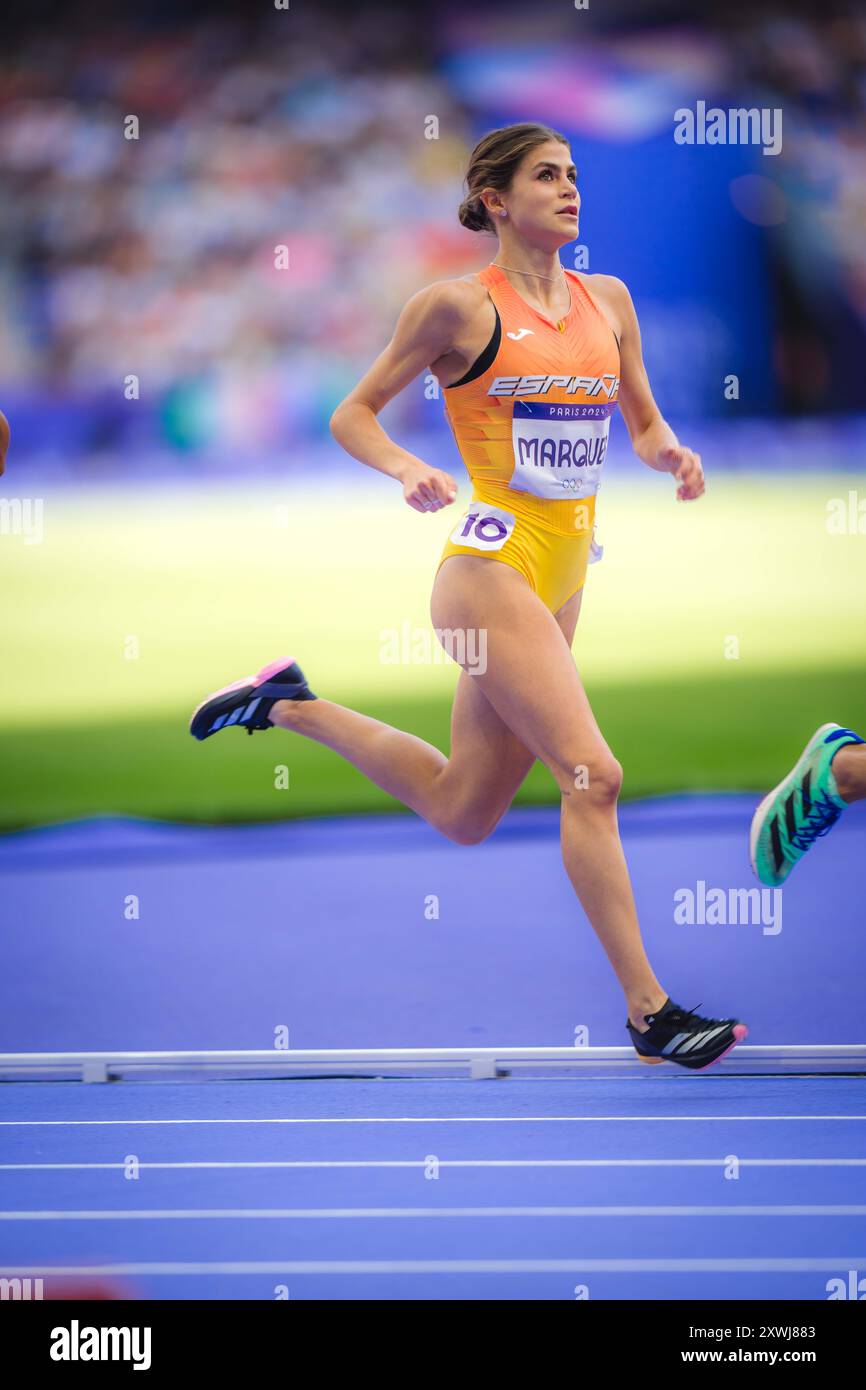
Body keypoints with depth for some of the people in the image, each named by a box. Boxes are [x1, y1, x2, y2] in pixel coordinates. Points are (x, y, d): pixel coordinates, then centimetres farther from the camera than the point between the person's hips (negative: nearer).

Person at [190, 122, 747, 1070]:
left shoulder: (609, 300, 11)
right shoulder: (458, 306, -5)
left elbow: (644, 427, 20)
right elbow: (352, 415, 1)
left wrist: (671, 454, -3)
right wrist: (409, 470, -18)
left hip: (562, 581, 8)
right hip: (491, 565, -7)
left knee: (462, 814, 15)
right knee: (592, 773, -18)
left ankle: (291, 705, 33)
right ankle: (649, 1012, -14)